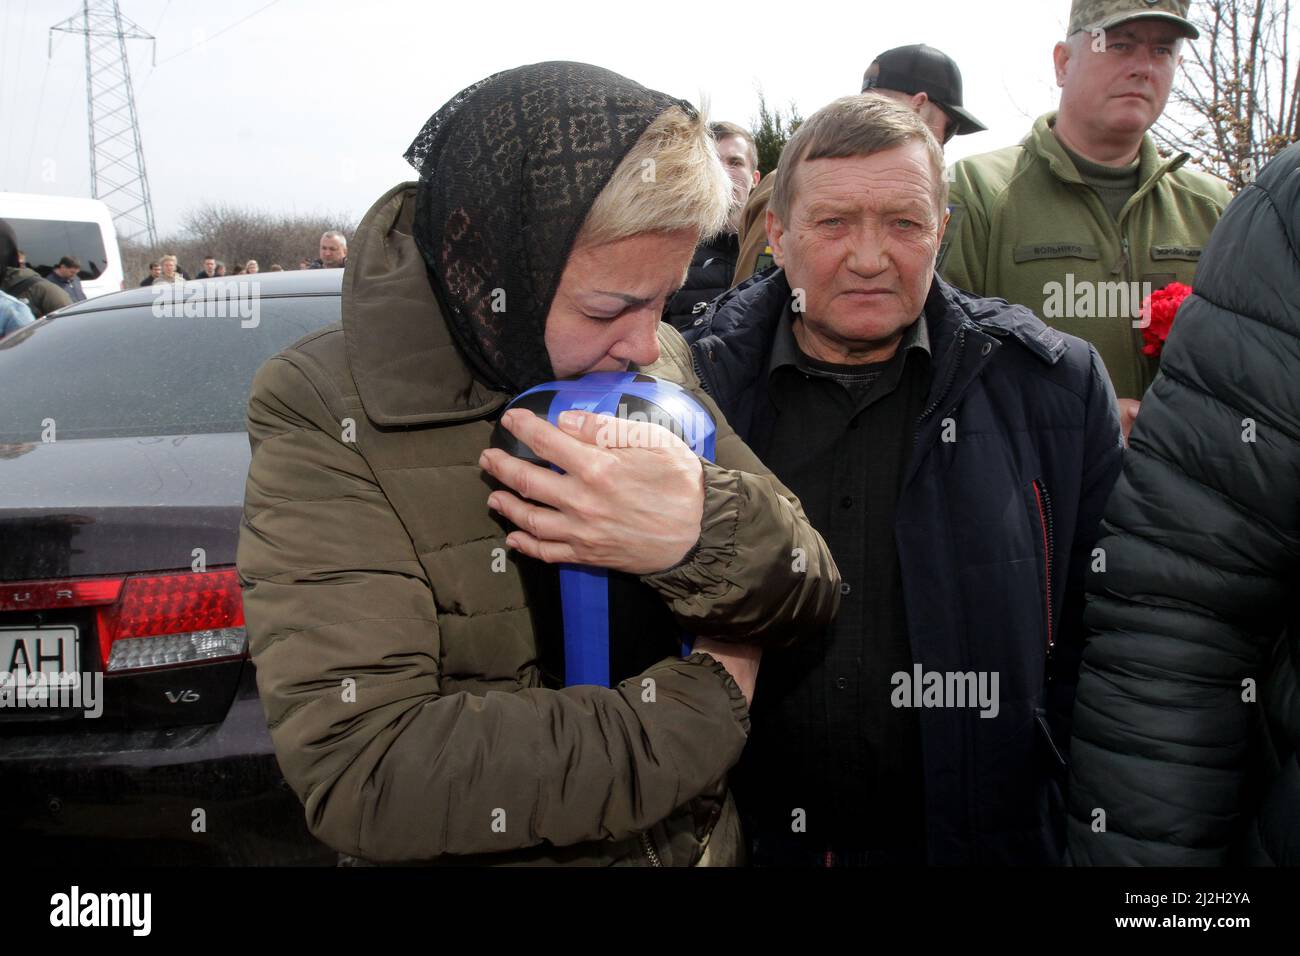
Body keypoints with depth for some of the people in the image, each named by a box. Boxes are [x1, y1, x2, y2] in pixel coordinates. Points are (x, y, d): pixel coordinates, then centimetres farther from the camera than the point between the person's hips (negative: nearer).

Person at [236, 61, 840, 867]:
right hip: (499, 851, -4)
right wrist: (705, 706, -24)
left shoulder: (656, 361, -8)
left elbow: (812, 592, -8)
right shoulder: (328, 417, -22)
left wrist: (705, 531, -31)